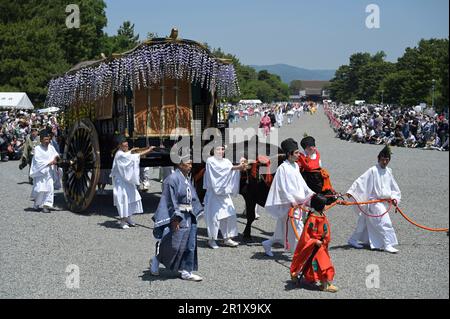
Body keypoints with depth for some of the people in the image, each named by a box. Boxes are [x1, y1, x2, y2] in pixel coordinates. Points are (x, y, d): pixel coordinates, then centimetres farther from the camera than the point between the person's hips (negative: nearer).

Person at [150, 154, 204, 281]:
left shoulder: (187, 179, 10)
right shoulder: (173, 178, -15)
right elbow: (171, 201, -18)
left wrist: (196, 211, 14)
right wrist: (175, 218, -21)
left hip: (189, 216, 8)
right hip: (177, 217, -8)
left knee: (190, 246, 8)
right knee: (173, 245, 1)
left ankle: (186, 272, 15)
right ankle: (155, 261, 24)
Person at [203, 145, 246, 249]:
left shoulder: (226, 161, 14)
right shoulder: (210, 161, -5)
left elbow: (232, 172, -1)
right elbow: (220, 169, -21)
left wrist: (240, 166, -22)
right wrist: (236, 167, -29)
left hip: (225, 192, 6)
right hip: (214, 192, -6)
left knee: (229, 214, 1)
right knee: (214, 215, -4)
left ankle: (227, 238, 9)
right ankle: (212, 239, 7)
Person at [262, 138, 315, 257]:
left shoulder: (295, 166, 11)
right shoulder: (283, 168, -16)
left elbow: (301, 182, 17)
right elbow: (283, 187, -19)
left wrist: (310, 193, 12)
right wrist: (291, 200, -23)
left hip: (297, 201, 9)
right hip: (289, 203, -9)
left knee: (283, 227, 16)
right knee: (297, 226, -7)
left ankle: (268, 244, 31)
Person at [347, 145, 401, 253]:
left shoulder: (388, 171, 8)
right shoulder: (373, 170, -13)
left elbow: (393, 186, 19)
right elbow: (361, 181, -15)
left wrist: (394, 197, 6)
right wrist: (351, 191, -22)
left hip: (383, 201, 7)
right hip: (374, 201, -7)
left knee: (365, 222, 16)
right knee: (384, 221, -13)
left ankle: (353, 240, 29)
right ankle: (387, 245, -5)